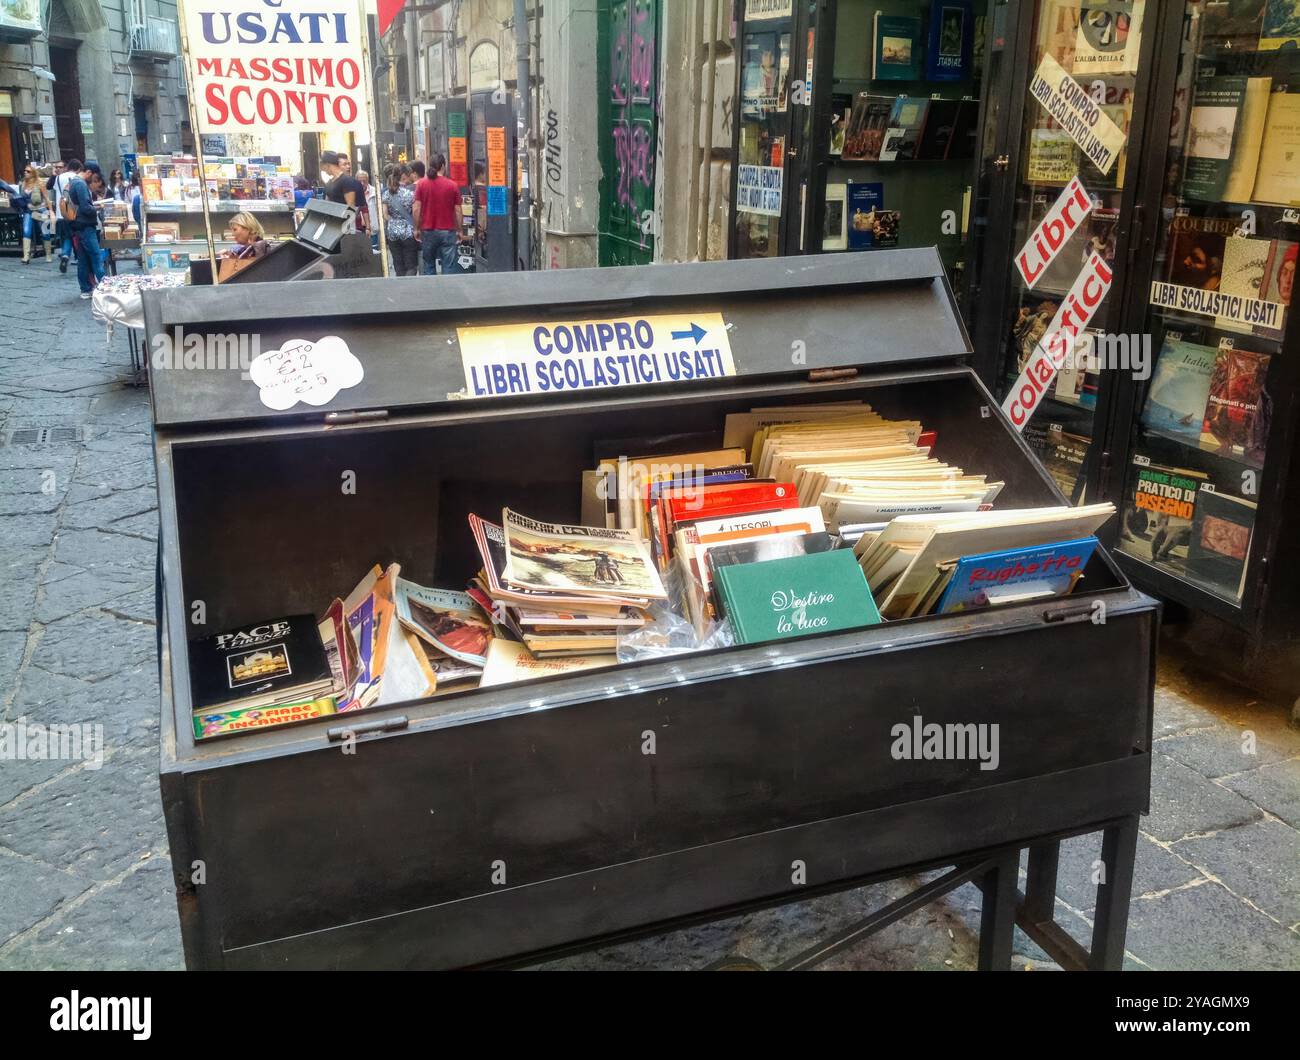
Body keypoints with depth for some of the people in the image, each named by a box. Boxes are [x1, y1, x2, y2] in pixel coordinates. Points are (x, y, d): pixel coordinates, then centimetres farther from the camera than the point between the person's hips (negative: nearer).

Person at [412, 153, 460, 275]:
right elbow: (457, 211, -2)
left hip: (427, 231, 2)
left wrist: (416, 228, 6)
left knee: (428, 265, 11)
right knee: (448, 267, 1)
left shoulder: (421, 184, -2)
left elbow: (416, 210, -5)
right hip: (447, 231, -1)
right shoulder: (452, 185, -4)